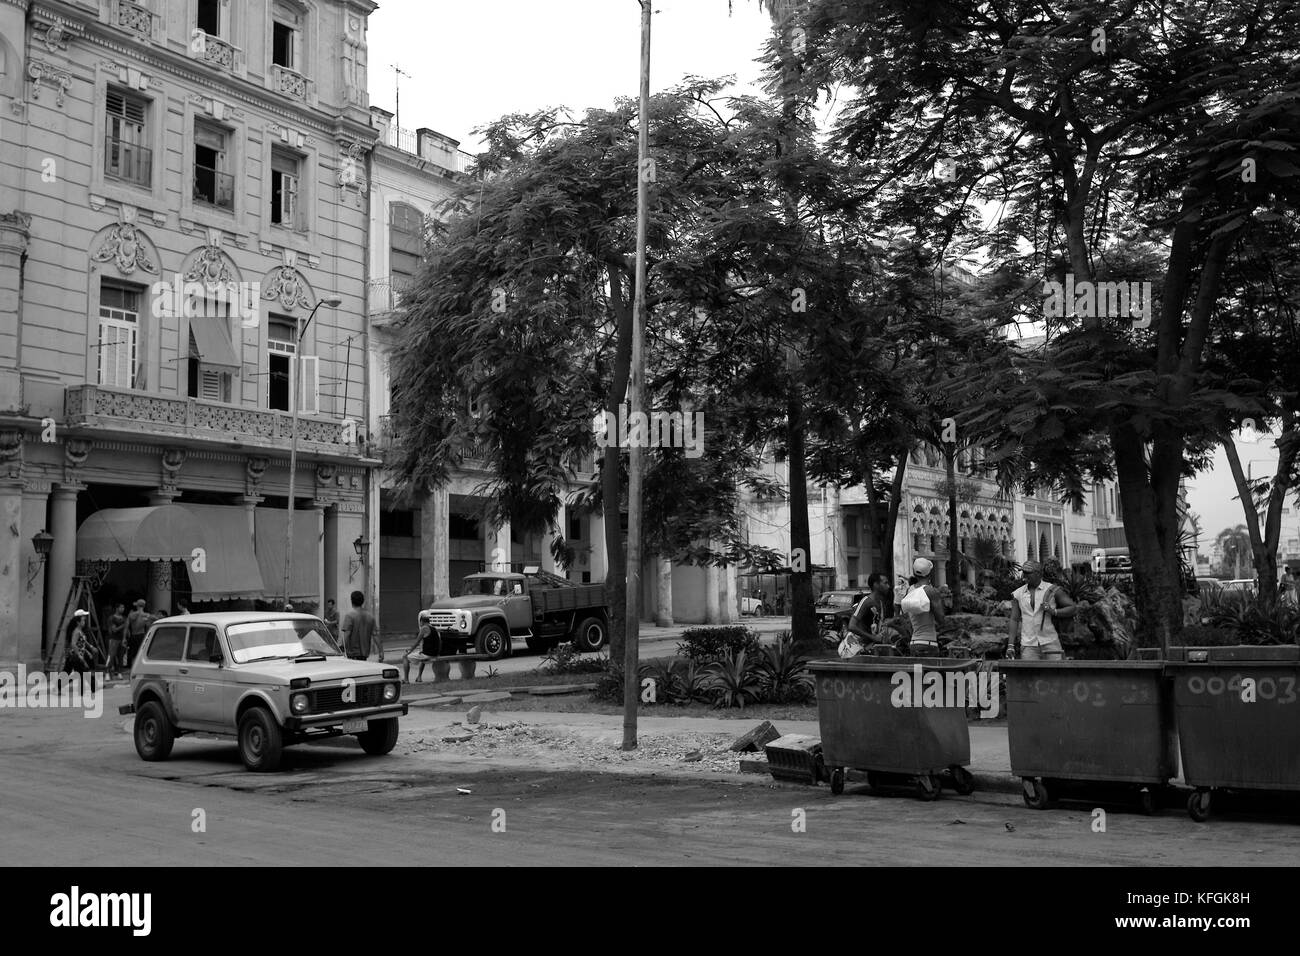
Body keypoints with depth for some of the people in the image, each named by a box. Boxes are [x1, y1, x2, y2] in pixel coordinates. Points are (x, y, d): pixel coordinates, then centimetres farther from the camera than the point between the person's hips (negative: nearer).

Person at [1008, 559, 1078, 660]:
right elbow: (1014, 620, 6)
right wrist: (1010, 645, -3)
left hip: (1050, 643, -1)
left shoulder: (1052, 590, 1)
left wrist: (1054, 612, -16)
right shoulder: (1018, 594, 7)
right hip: (1028, 646, 1)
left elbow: (1074, 609, 0)